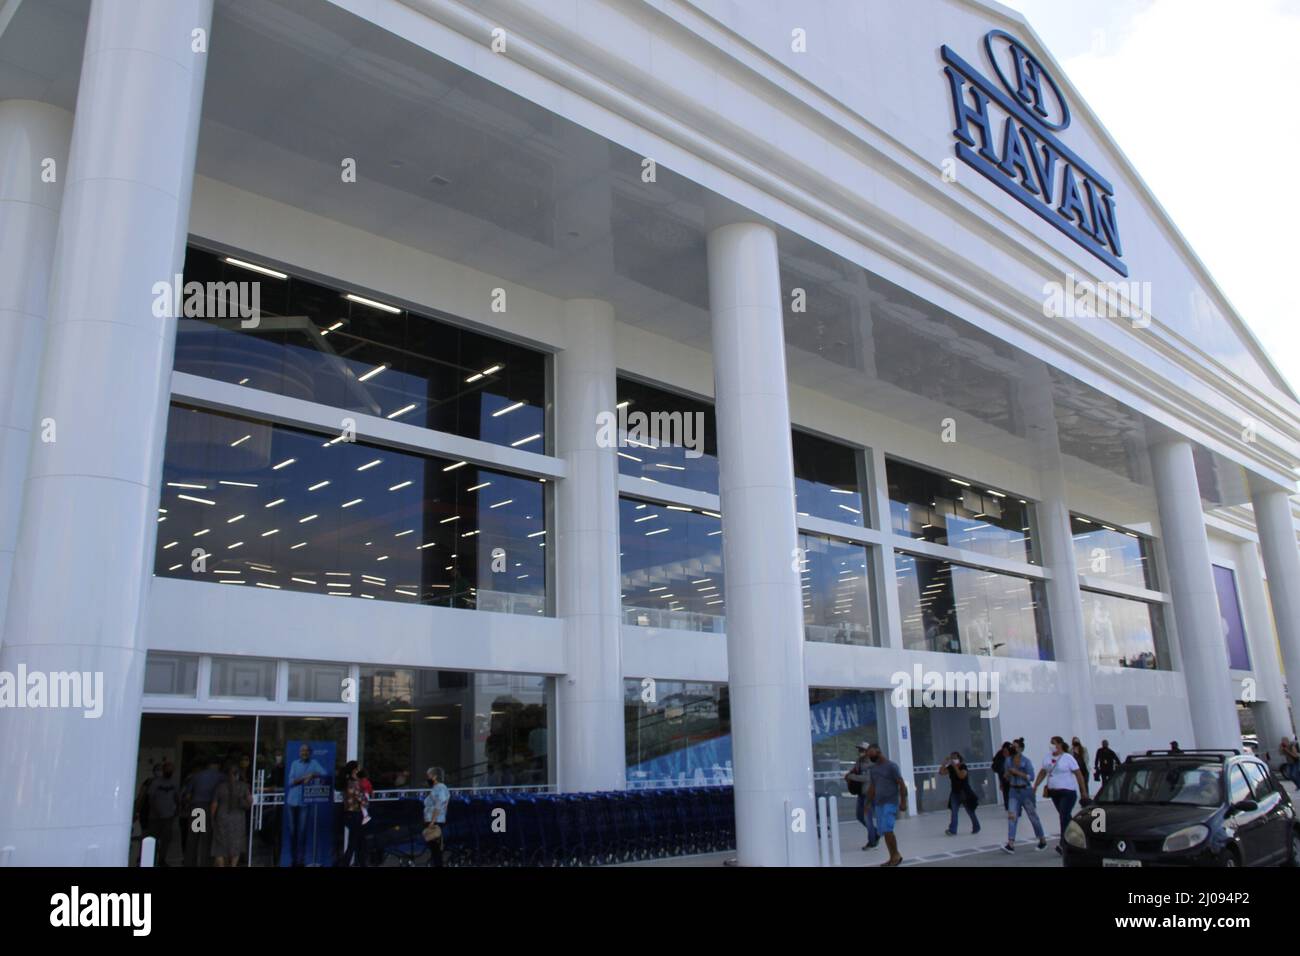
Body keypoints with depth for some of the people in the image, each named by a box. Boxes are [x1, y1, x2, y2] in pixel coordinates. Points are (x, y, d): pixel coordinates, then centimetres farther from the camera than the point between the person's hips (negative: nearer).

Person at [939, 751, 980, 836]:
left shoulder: (963, 767, -12)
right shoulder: (950, 768, 2)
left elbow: (961, 776, -30)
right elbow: (941, 773, -9)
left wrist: (955, 766, -28)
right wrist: (944, 763, -16)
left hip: (965, 793, -4)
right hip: (955, 793, 4)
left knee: (970, 811, 9)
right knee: (954, 811, -7)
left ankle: (976, 828, 28)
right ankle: (952, 830, -13)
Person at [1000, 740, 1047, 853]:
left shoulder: (1026, 761, -10)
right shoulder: (1009, 760, 5)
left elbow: (1031, 777, -15)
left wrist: (1017, 772, -20)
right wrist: (1008, 774, -8)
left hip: (1025, 791, -4)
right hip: (1013, 791, 4)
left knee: (1033, 816, 10)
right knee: (1011, 816, -9)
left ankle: (1043, 841, 29)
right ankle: (1010, 845, -13)